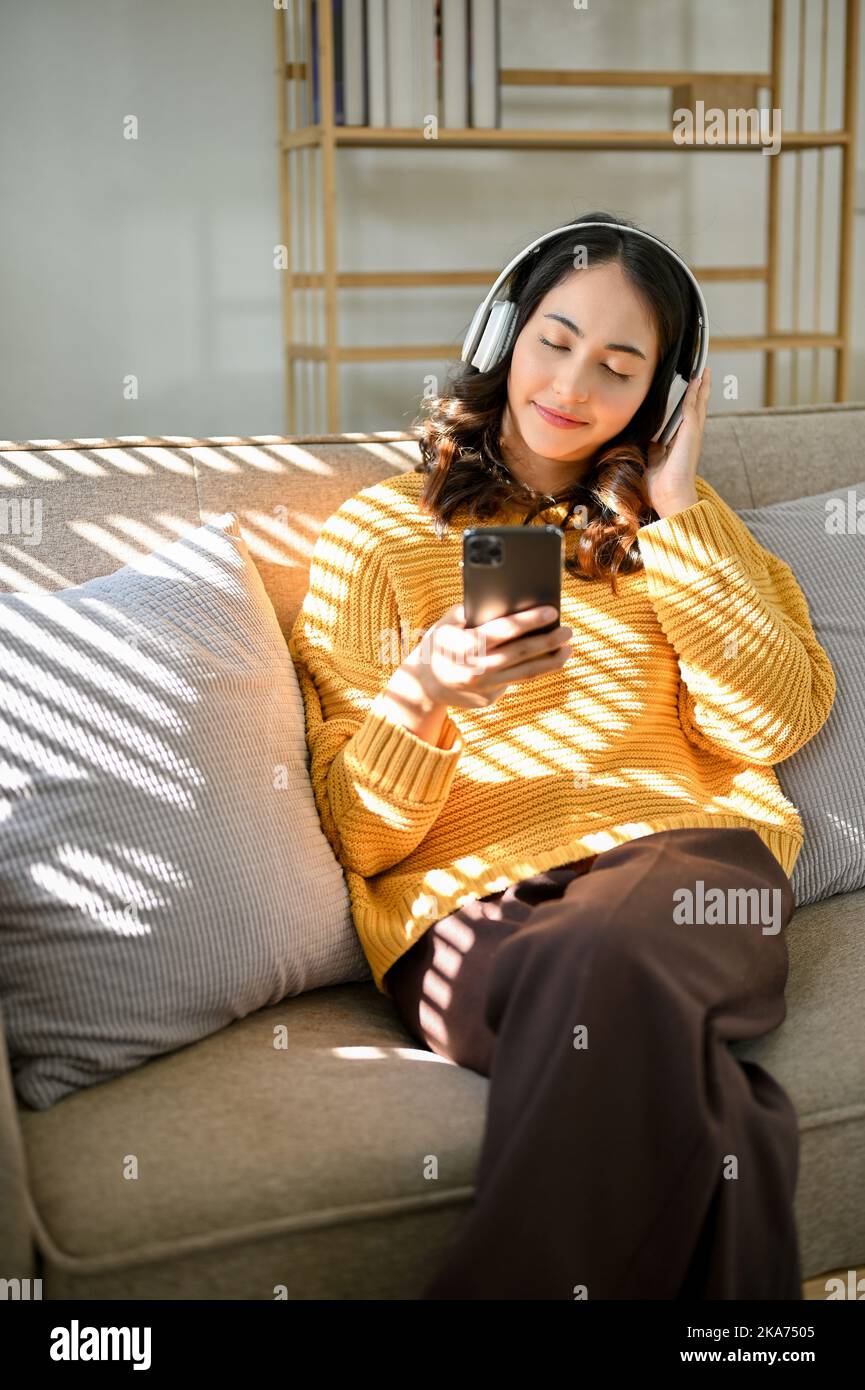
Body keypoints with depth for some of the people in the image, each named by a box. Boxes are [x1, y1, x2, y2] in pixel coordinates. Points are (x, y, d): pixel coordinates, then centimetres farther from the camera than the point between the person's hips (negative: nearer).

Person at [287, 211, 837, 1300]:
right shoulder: (376, 533, 13)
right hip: (474, 900, -2)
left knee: (606, 960, -36)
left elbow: (777, 721, 6)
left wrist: (679, 515, 5)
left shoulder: (675, 525, 22)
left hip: (682, 859, 2)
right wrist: (424, 696, -16)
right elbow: (353, 835, 5)